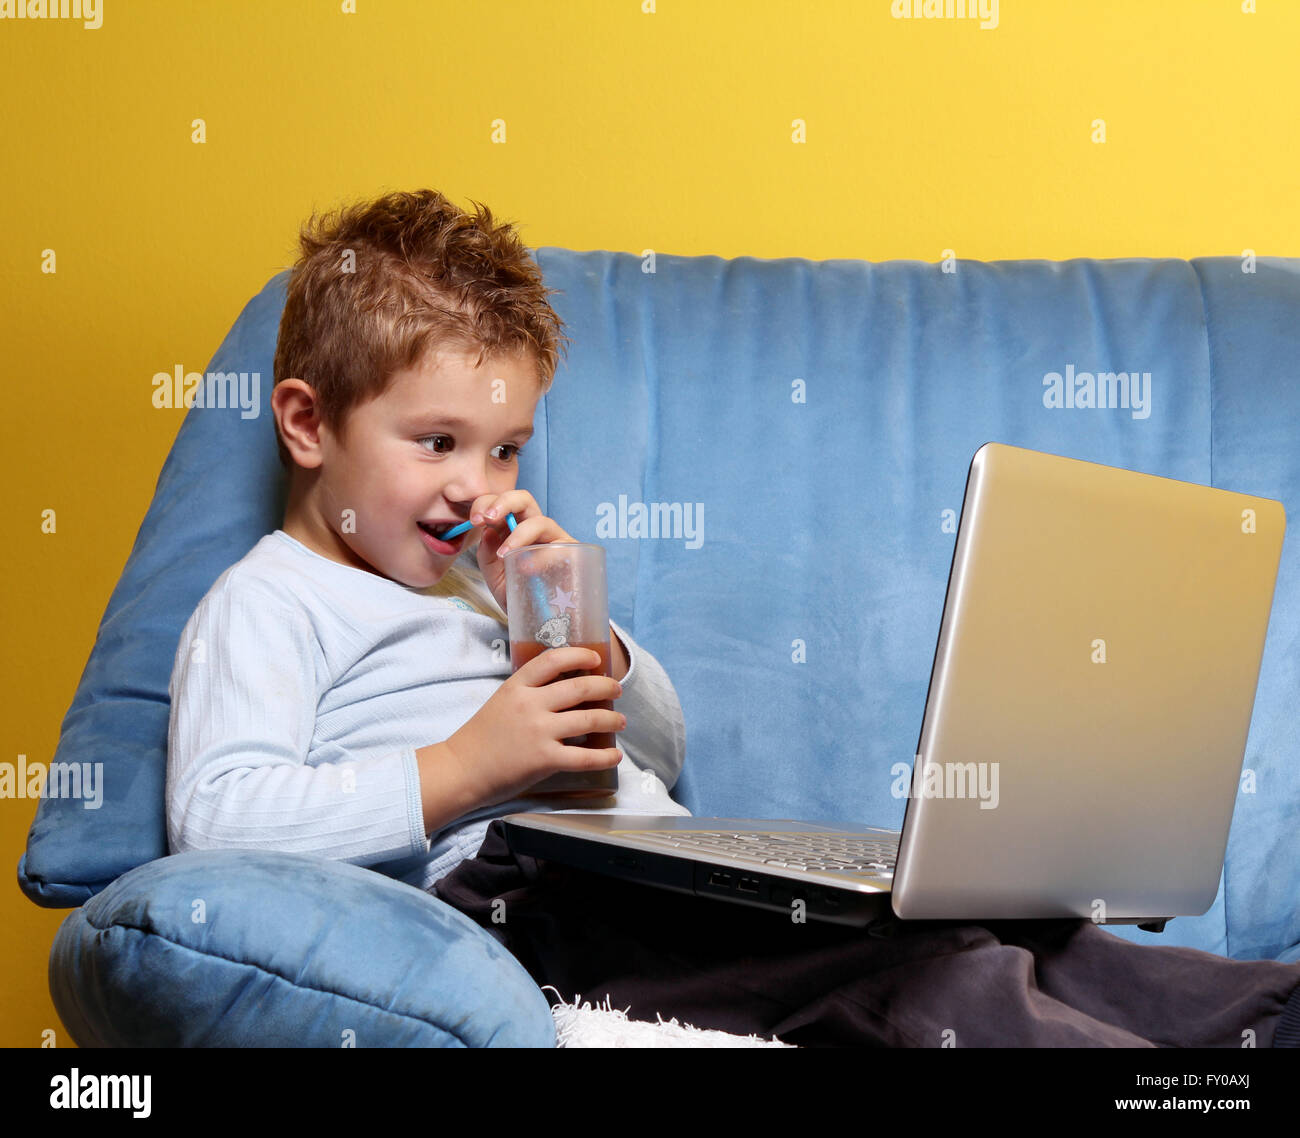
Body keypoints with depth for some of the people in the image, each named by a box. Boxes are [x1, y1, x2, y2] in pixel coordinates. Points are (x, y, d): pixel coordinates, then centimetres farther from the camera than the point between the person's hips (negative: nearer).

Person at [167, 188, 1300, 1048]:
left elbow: (661, 751, 30)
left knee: (994, 921, -13)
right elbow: (219, 817, -13)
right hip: (518, 893, -8)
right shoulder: (267, 604, 6)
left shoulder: (478, 577, 30)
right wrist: (465, 767, -16)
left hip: (661, 873, 8)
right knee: (927, 964, -28)